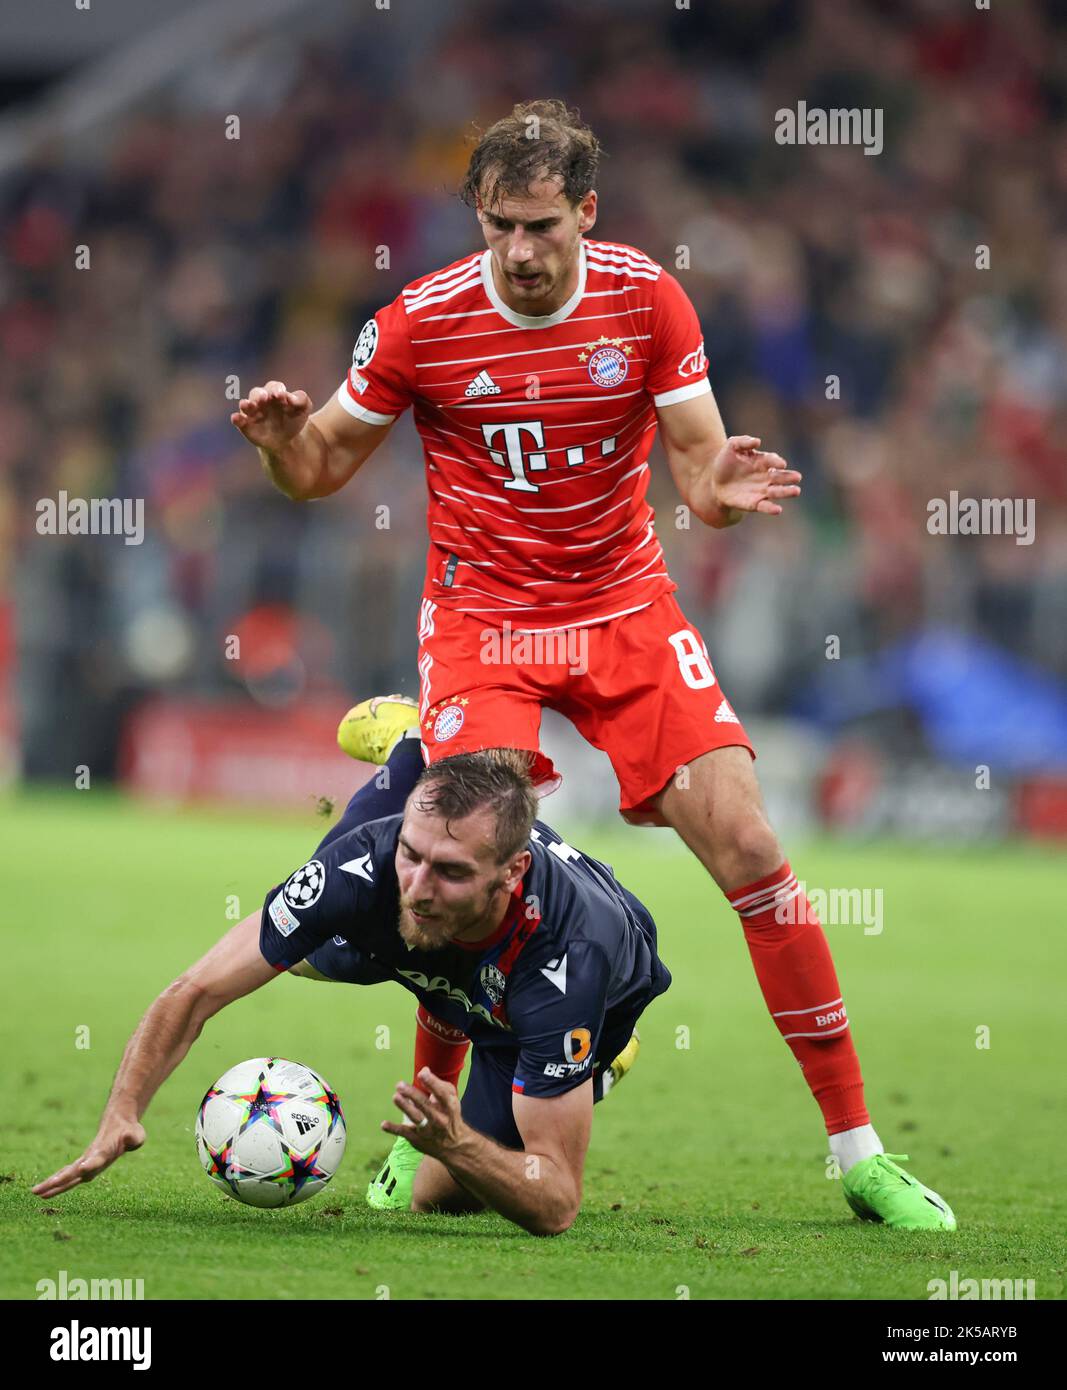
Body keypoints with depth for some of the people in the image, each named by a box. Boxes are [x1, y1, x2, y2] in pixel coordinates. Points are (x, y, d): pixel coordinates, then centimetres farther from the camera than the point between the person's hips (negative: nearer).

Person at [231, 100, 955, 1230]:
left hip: (627, 607, 1)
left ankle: (859, 1155, -2)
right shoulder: (421, 322, -11)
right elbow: (322, 468, 0)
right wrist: (281, 439, -23)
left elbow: (698, 468, -5)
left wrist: (721, 488, -29)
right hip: (482, 617, -1)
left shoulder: (647, 300, -8)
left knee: (747, 848, -8)